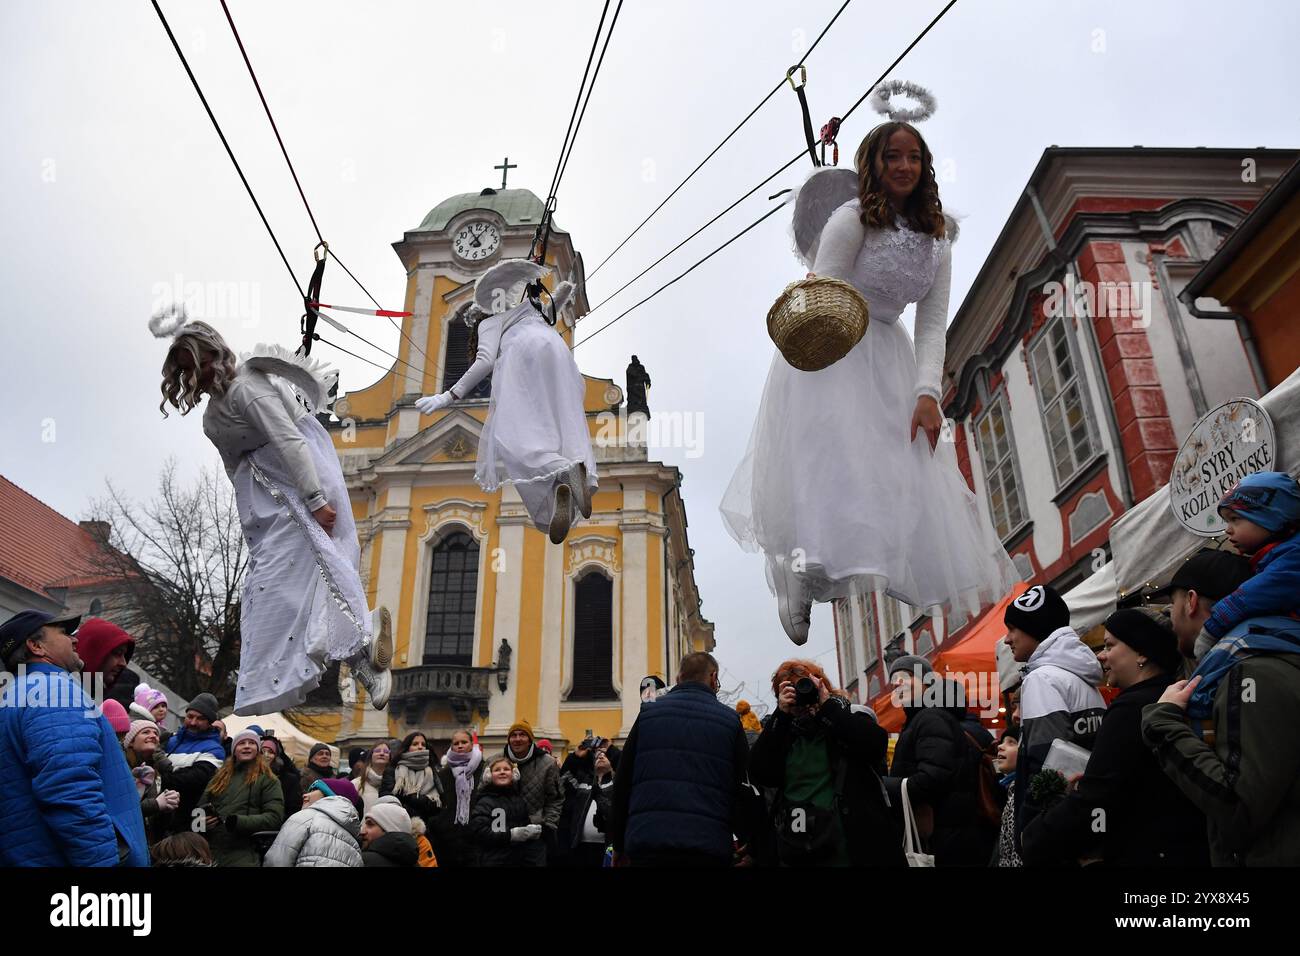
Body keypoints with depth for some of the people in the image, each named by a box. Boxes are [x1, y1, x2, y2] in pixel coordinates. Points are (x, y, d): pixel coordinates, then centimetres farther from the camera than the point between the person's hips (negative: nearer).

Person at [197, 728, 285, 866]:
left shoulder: (268, 780, 5)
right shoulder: (218, 778, 21)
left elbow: (274, 817, -6)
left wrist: (235, 821, -17)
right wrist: (201, 820, -1)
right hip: (210, 849, 4)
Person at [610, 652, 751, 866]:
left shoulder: (648, 713, 9)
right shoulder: (730, 720, 6)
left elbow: (622, 782, 10)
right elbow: (745, 789, 5)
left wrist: (619, 843, 17)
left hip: (646, 845, 1)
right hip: (708, 847, -1)